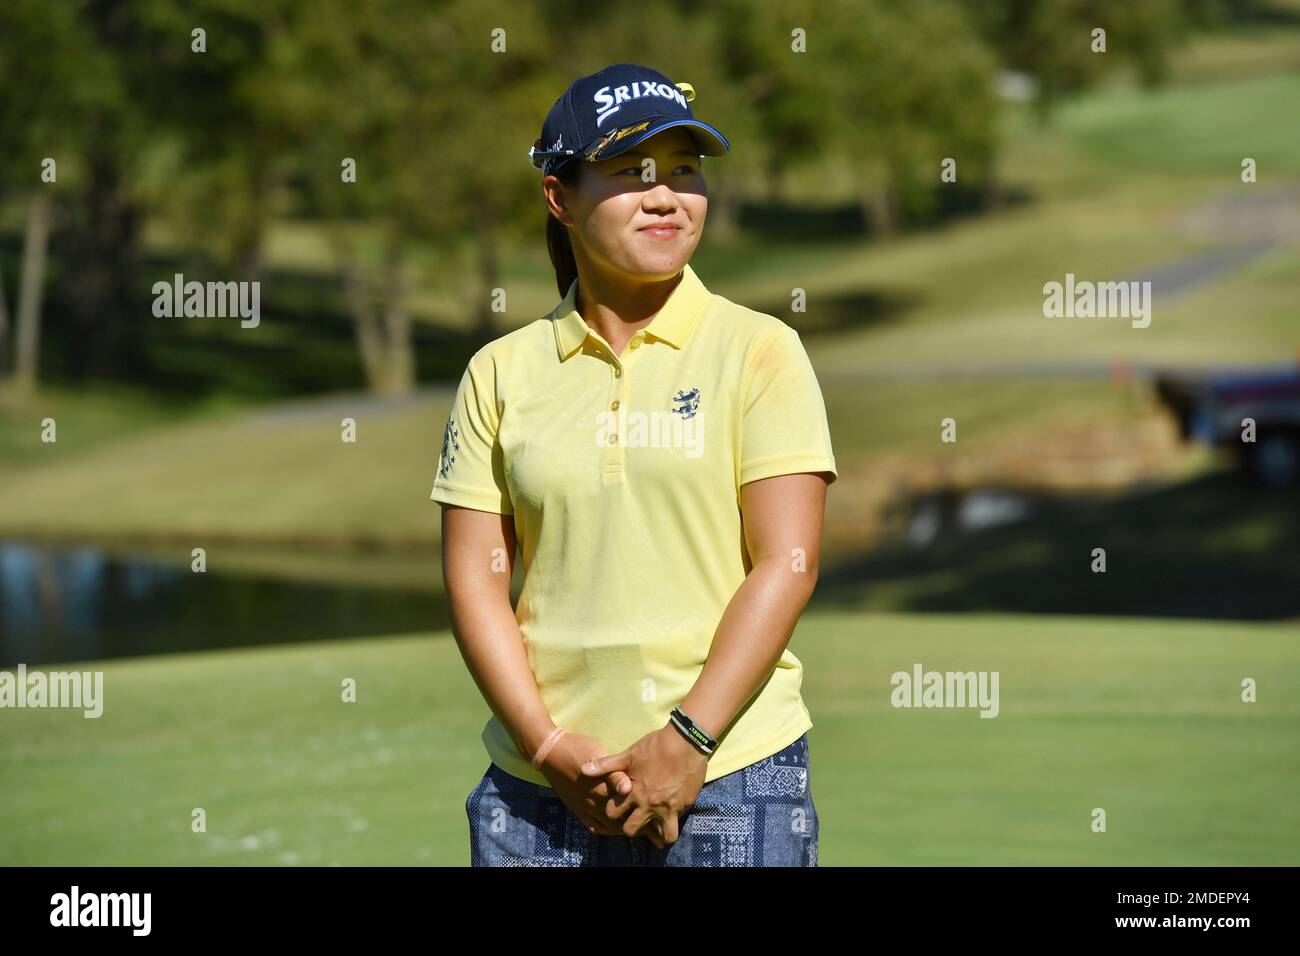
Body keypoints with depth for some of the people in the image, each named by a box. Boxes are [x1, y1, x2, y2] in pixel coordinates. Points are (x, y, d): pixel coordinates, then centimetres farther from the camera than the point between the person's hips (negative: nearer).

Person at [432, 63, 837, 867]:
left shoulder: (759, 350, 1)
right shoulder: (503, 372, 8)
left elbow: (786, 563, -6)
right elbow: (475, 578, 4)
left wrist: (688, 740, -12)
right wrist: (546, 744, -8)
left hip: (731, 772, -2)